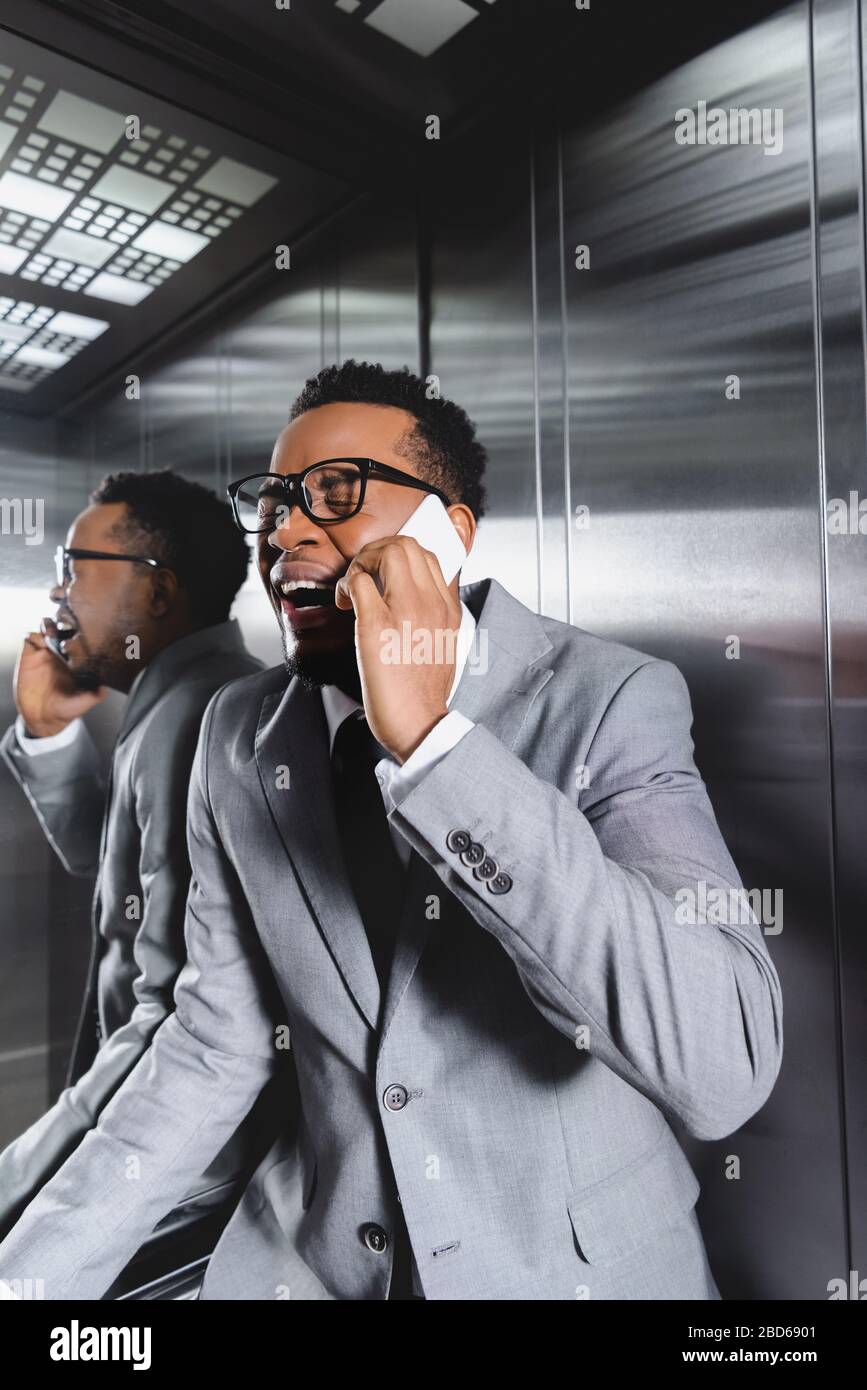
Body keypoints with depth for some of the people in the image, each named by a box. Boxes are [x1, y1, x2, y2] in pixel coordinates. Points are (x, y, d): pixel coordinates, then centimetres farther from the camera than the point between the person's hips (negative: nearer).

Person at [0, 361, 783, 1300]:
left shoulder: (613, 702, -20)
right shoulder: (239, 737, -6)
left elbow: (727, 1069, -31)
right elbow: (217, 1044, 0)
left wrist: (429, 740, -34)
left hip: (577, 1265, -3)